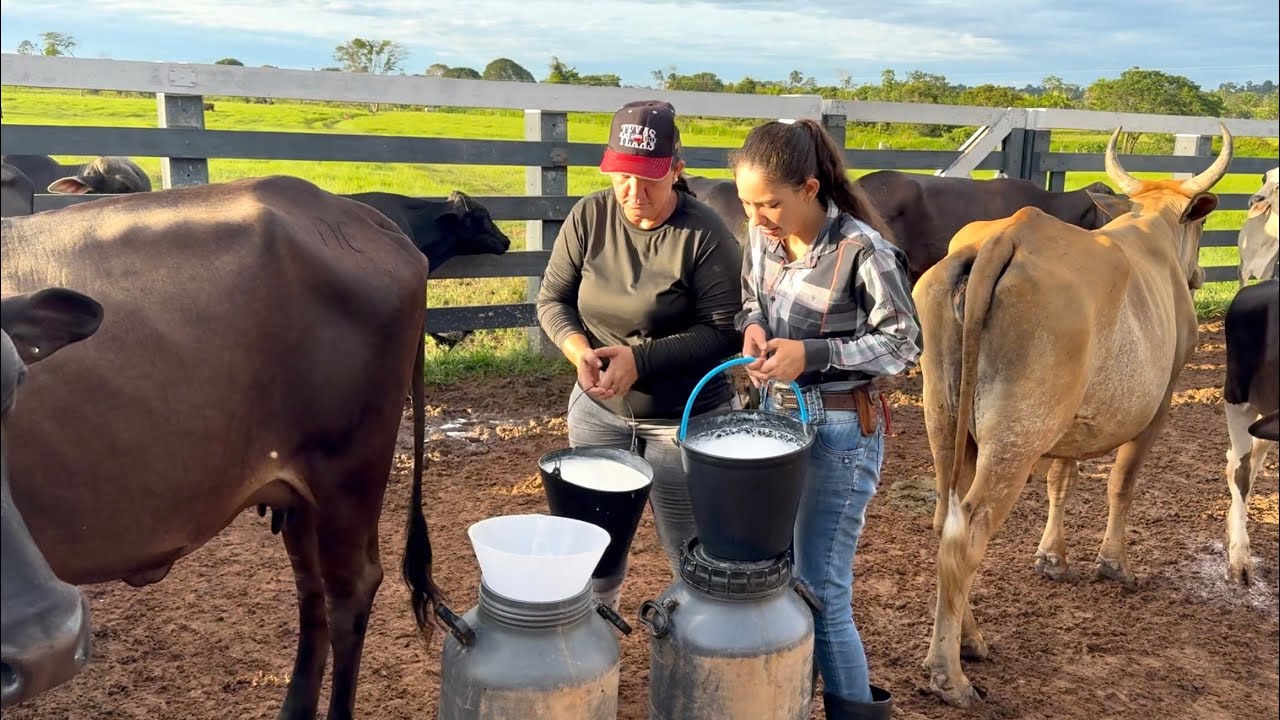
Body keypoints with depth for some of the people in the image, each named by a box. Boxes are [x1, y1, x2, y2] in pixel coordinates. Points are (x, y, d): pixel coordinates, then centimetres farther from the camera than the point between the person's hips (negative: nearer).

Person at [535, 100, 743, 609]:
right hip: (597, 406, 4)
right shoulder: (589, 216, -6)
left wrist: (640, 361, -25)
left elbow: (725, 332, -17)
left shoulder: (704, 235, -18)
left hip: (683, 416, -4)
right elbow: (552, 299, 1)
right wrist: (580, 351, -19)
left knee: (687, 548, 10)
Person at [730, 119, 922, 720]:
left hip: (840, 430, -7)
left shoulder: (862, 249, -21)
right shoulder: (762, 240, -2)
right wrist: (752, 325, -9)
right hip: (775, 414, 7)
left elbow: (904, 343, -13)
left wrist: (811, 354, -23)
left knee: (820, 587, 1)